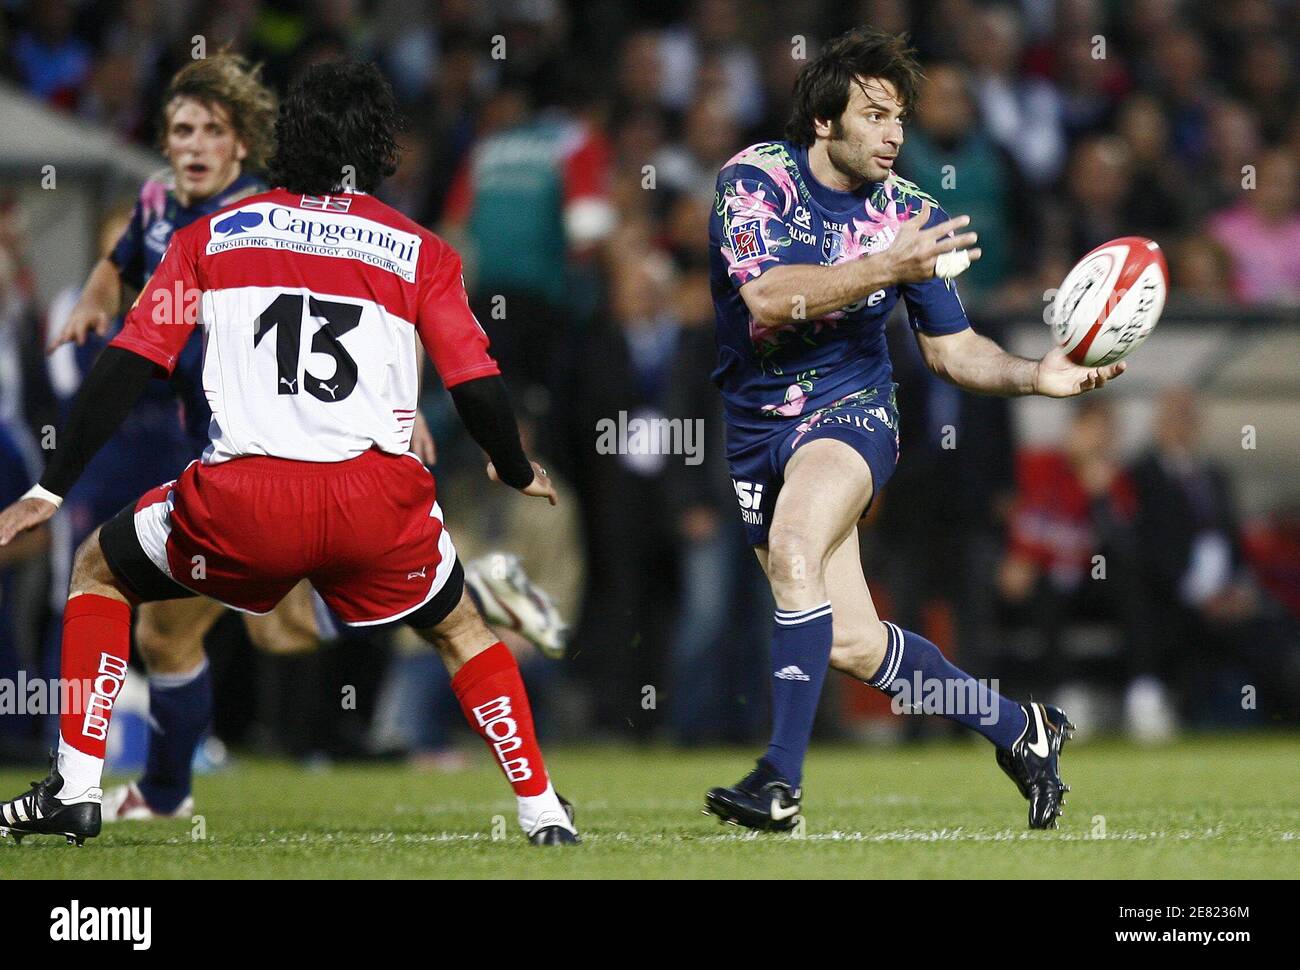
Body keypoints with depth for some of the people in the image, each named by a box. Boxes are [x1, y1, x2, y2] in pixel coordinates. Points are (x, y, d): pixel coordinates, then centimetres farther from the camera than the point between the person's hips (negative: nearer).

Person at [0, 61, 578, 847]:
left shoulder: (212, 236, 13)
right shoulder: (421, 253, 12)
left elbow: (126, 368, 8)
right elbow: (480, 389, 8)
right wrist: (518, 474, 29)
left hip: (242, 503, -1)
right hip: (377, 502, 1)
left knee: (100, 571, 26)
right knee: (460, 630, 29)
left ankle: (76, 790, 18)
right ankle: (542, 809, 23)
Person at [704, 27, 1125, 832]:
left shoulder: (911, 216, -3)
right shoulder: (754, 178, -10)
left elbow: (953, 348, 5)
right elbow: (767, 297, -25)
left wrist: (1037, 375, -13)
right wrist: (886, 268, -33)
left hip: (850, 410, -1)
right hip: (755, 425, 1)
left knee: (794, 545, -33)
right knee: (851, 644, -1)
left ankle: (783, 780, -31)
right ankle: (1019, 729, 21)